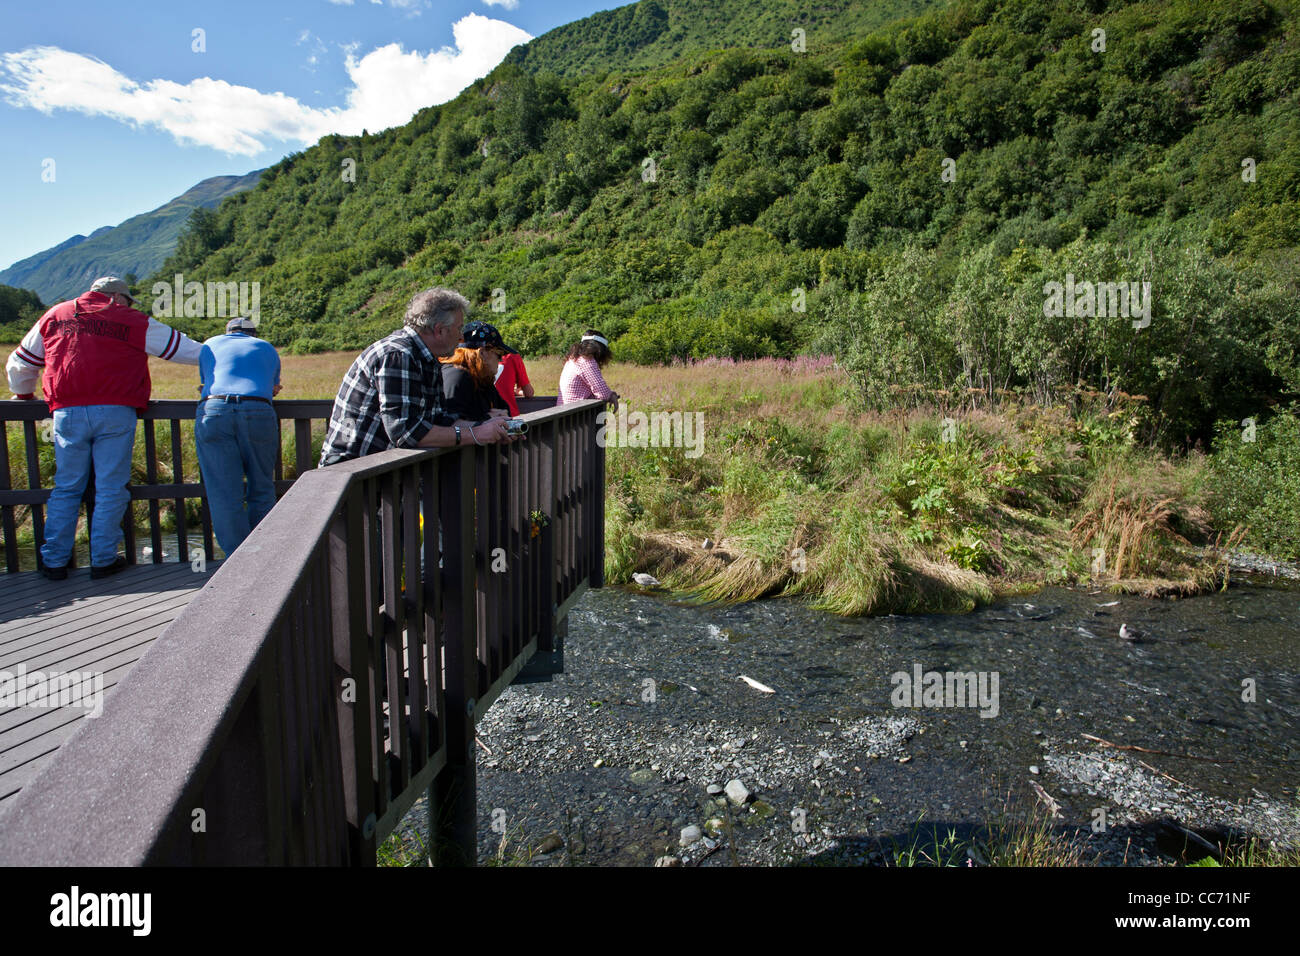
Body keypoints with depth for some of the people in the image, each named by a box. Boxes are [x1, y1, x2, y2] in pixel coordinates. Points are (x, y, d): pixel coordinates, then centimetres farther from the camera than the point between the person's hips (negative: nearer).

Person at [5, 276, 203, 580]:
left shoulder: (55, 316, 19)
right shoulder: (131, 321, 7)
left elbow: (20, 363, 28)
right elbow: (182, 347, 11)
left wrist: (24, 394, 45)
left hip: (67, 412, 3)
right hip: (114, 412, -3)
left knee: (66, 489, 11)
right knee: (110, 489, 3)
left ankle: (54, 561, 14)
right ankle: (103, 560, 7)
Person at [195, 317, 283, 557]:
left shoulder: (210, 345, 29)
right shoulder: (268, 349, 29)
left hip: (212, 414, 0)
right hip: (258, 415, 0)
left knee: (224, 495, 0)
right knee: (262, 492, 10)